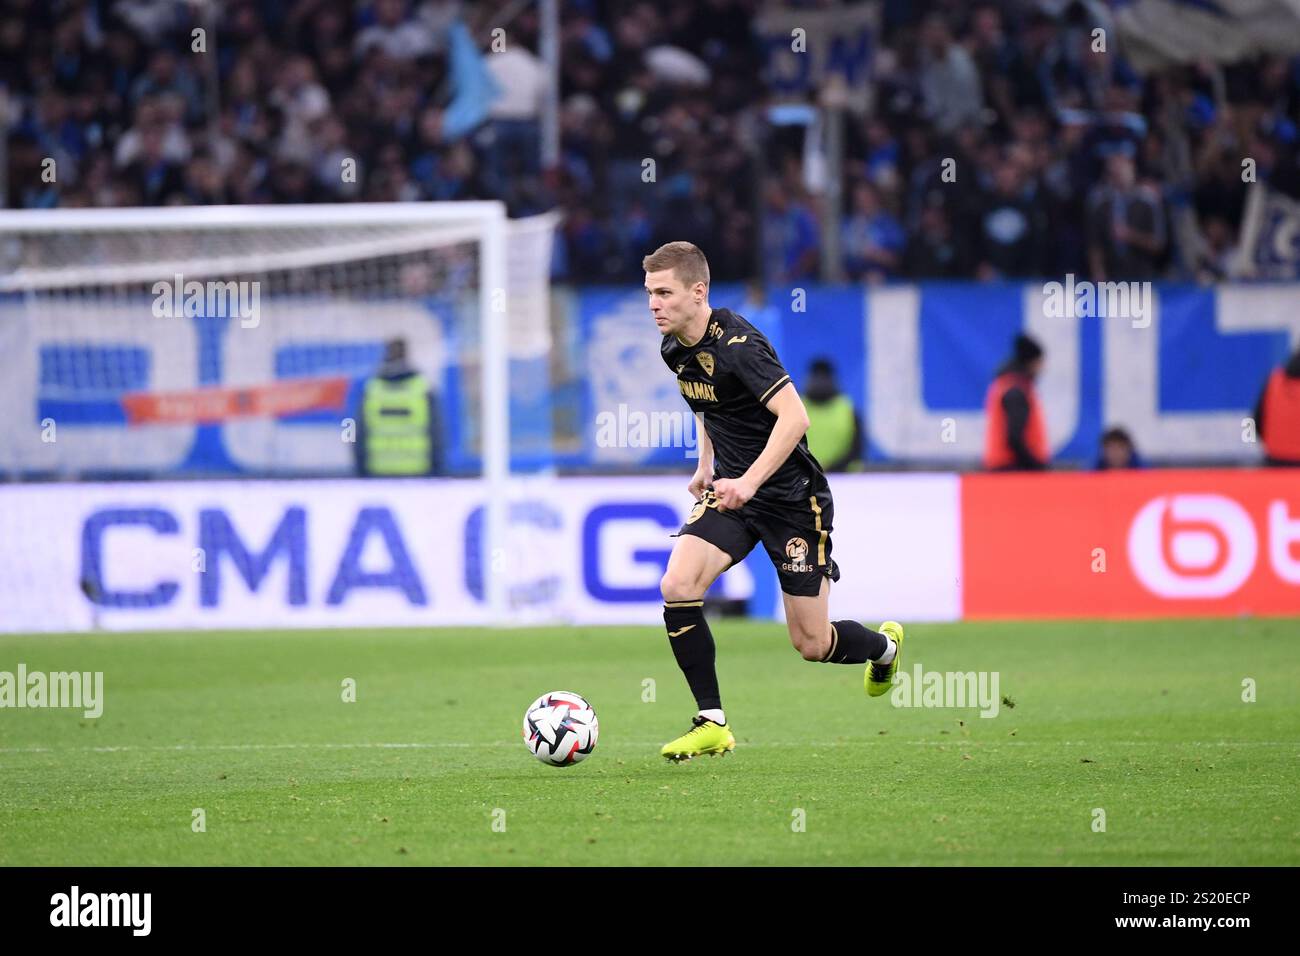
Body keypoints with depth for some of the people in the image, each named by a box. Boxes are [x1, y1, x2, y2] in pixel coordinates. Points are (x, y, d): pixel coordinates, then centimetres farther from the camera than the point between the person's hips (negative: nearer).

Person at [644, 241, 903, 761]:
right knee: (678, 586, -18)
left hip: (791, 497, -7)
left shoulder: (737, 344, -24)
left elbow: (794, 416, -31)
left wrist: (749, 482, -36)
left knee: (812, 645, 0)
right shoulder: (674, 348, 2)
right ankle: (712, 725, -9)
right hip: (729, 490, 7)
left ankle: (884, 645, 36)